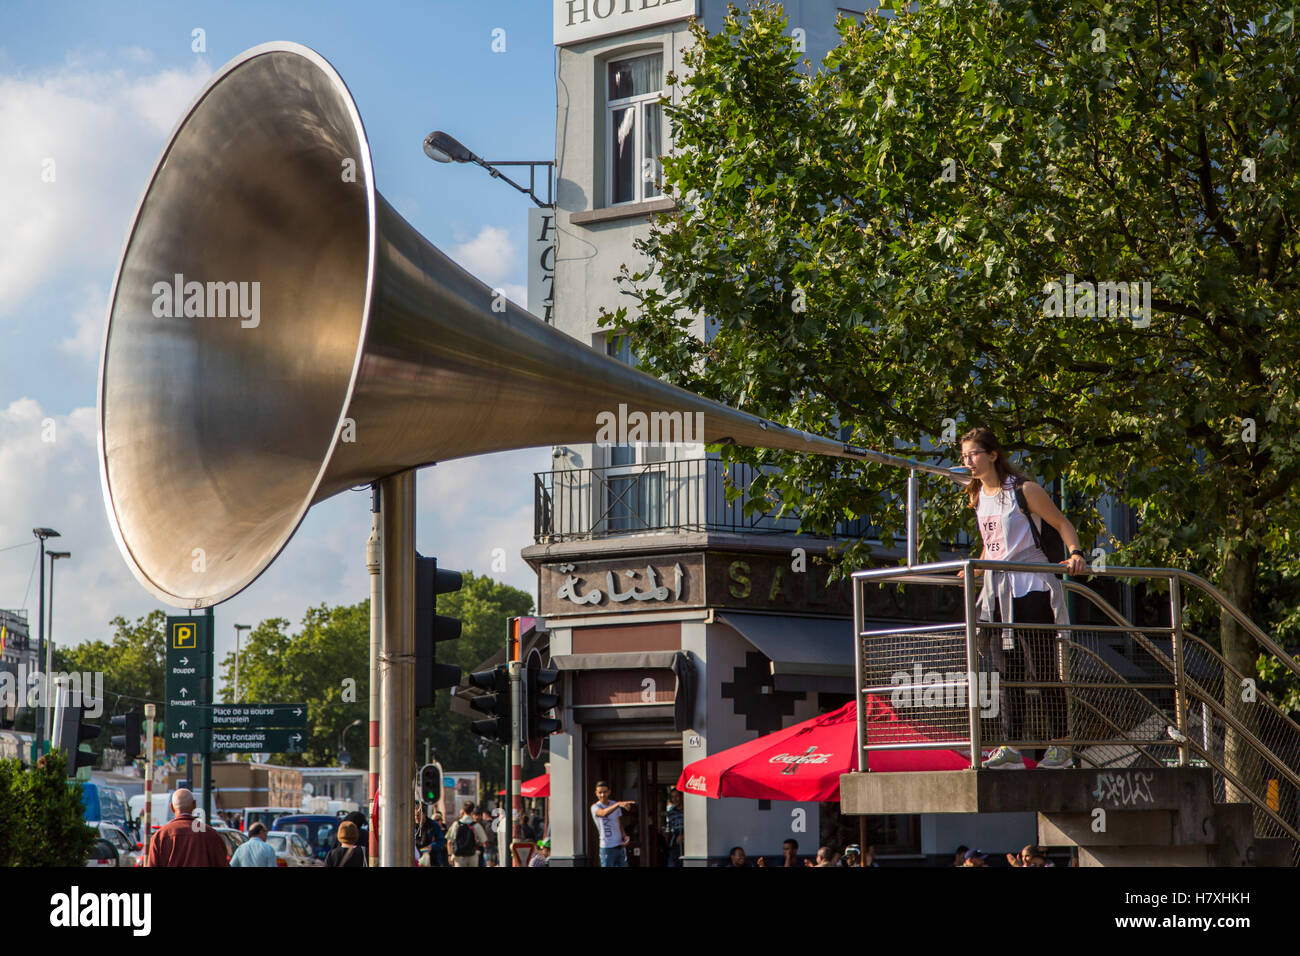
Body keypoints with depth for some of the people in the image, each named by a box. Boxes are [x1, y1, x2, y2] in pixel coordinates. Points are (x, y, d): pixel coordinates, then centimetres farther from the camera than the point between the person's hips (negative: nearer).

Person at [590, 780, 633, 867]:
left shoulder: (614, 804, 11)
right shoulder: (595, 807, -9)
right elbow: (604, 813, -33)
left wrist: (624, 837, -1)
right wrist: (619, 804, -49)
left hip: (620, 846, 6)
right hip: (607, 848, -6)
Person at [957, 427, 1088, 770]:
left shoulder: (1023, 490, -6)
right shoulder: (978, 497, 14)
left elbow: (1061, 523, -2)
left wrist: (1076, 553, -16)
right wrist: (975, 570, 22)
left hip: (1031, 587, -7)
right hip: (998, 591, 7)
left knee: (1042, 666, -7)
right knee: (1006, 670, 3)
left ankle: (1059, 746, -4)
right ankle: (1010, 748, 2)